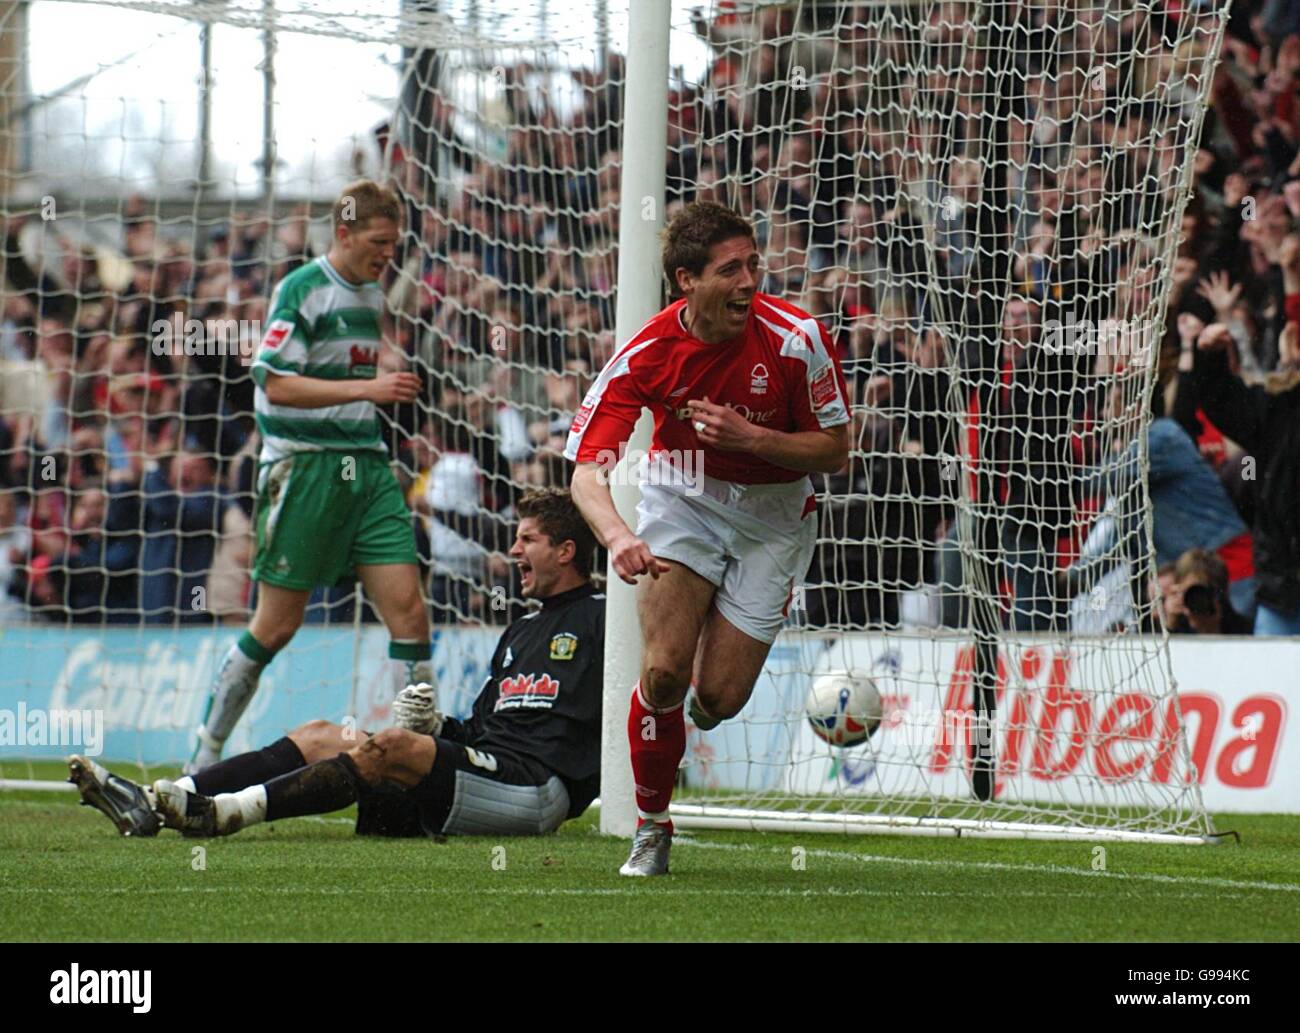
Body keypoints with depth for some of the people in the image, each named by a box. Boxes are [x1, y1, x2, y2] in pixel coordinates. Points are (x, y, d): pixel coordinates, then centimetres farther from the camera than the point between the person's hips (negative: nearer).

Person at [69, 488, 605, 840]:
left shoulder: (599, 617, 3)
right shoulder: (520, 631, 30)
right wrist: (435, 723, 7)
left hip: (538, 785, -9)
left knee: (392, 747, -31)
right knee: (319, 736, -1)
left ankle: (227, 811, -41)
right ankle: (157, 805, -15)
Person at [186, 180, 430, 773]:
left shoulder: (372, 296, 15)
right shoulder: (302, 289, -9)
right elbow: (278, 385, -18)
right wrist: (366, 388, -23)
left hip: (366, 467, 7)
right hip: (304, 466, -7)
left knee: (407, 608, -5)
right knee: (277, 623, -3)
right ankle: (205, 757, 9)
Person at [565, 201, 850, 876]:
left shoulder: (795, 338, -22)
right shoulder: (647, 353, -20)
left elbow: (834, 450, -11)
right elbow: (587, 471, -22)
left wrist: (747, 435, -28)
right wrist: (616, 535, -44)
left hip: (772, 517, 0)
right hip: (682, 499, 0)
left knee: (718, 699, -6)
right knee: (664, 669, -20)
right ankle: (652, 828, 2)